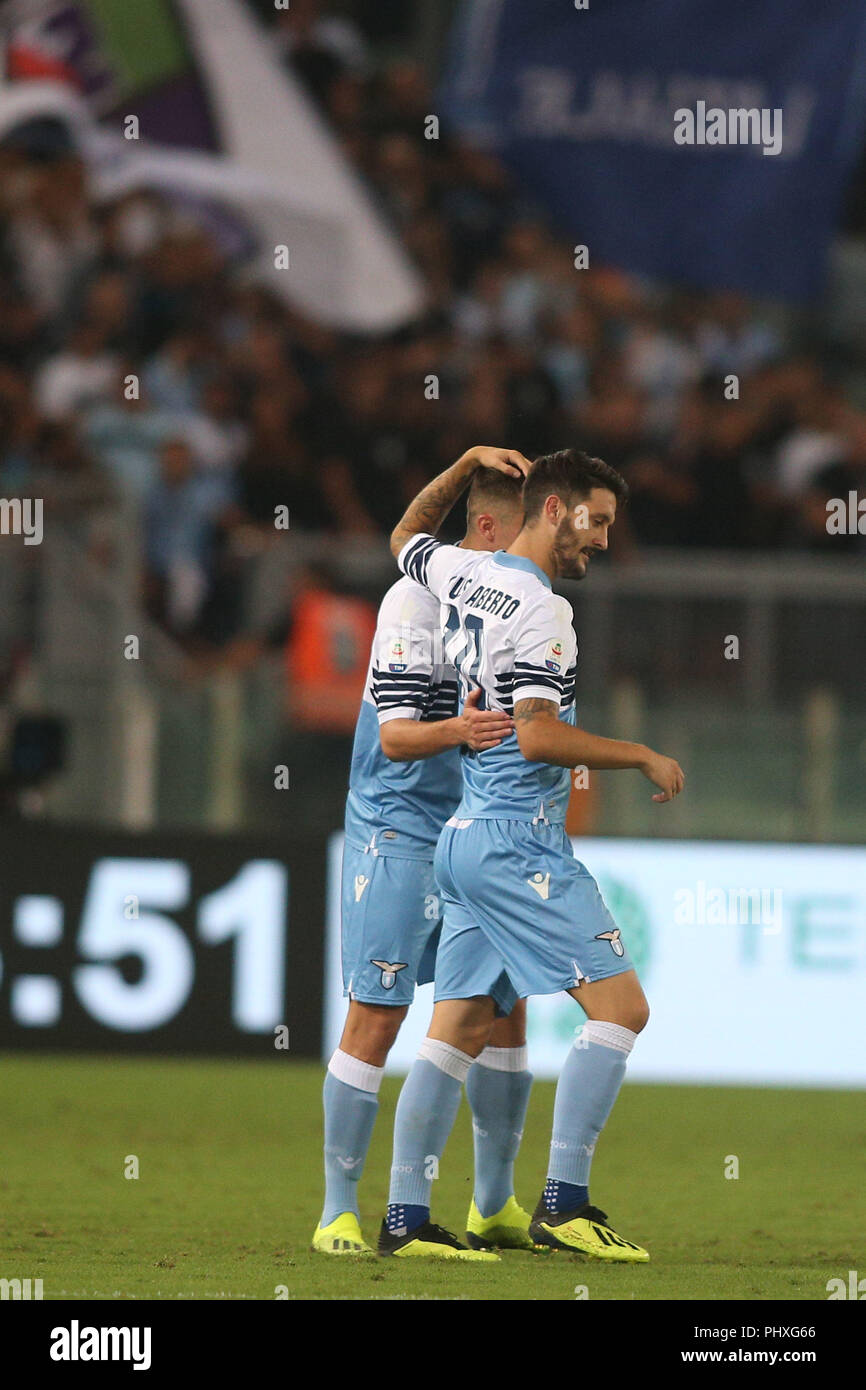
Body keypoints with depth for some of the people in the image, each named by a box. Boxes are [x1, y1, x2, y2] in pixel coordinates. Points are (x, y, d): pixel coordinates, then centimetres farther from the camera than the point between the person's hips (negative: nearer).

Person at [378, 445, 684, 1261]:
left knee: (459, 1030, 8)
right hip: (517, 841, -9)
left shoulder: (461, 576, 12)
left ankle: (405, 1219, 4)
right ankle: (563, 1204, -15)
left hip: (465, 839, 9)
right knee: (620, 1008, -10)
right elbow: (538, 736, -21)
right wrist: (644, 758, -12)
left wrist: (467, 464, 34)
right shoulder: (539, 609, -14)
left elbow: (407, 538, 35)